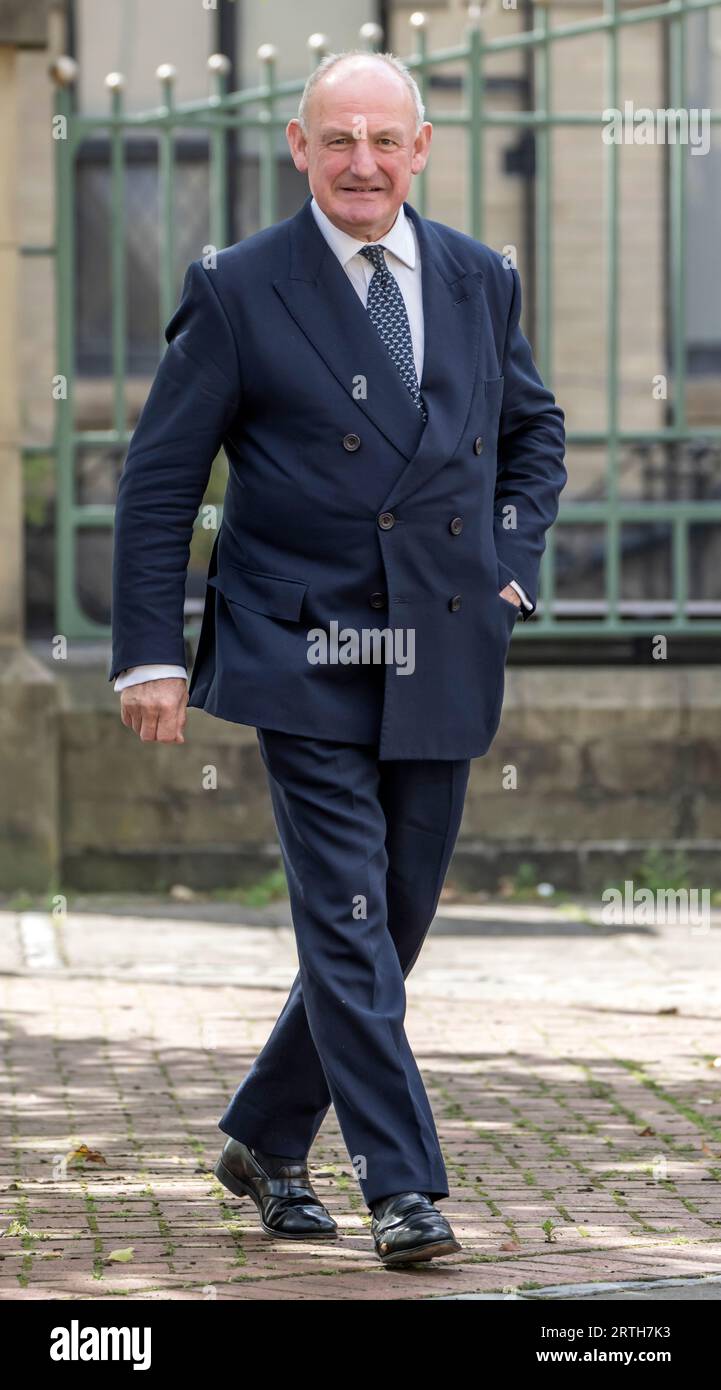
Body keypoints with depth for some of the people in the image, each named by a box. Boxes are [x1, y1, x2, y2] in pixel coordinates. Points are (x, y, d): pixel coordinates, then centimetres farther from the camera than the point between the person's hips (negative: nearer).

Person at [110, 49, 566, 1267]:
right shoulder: (238, 293, -5)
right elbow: (159, 478, -2)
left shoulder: (479, 282, 7)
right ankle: (404, 1188, -8)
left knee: (393, 925, 9)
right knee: (347, 924, -11)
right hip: (305, 661, -4)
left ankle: (265, 1142, 27)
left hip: (442, 664, 5)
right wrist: (150, 653, -7)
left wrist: (512, 568, 9)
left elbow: (534, 430, 24)